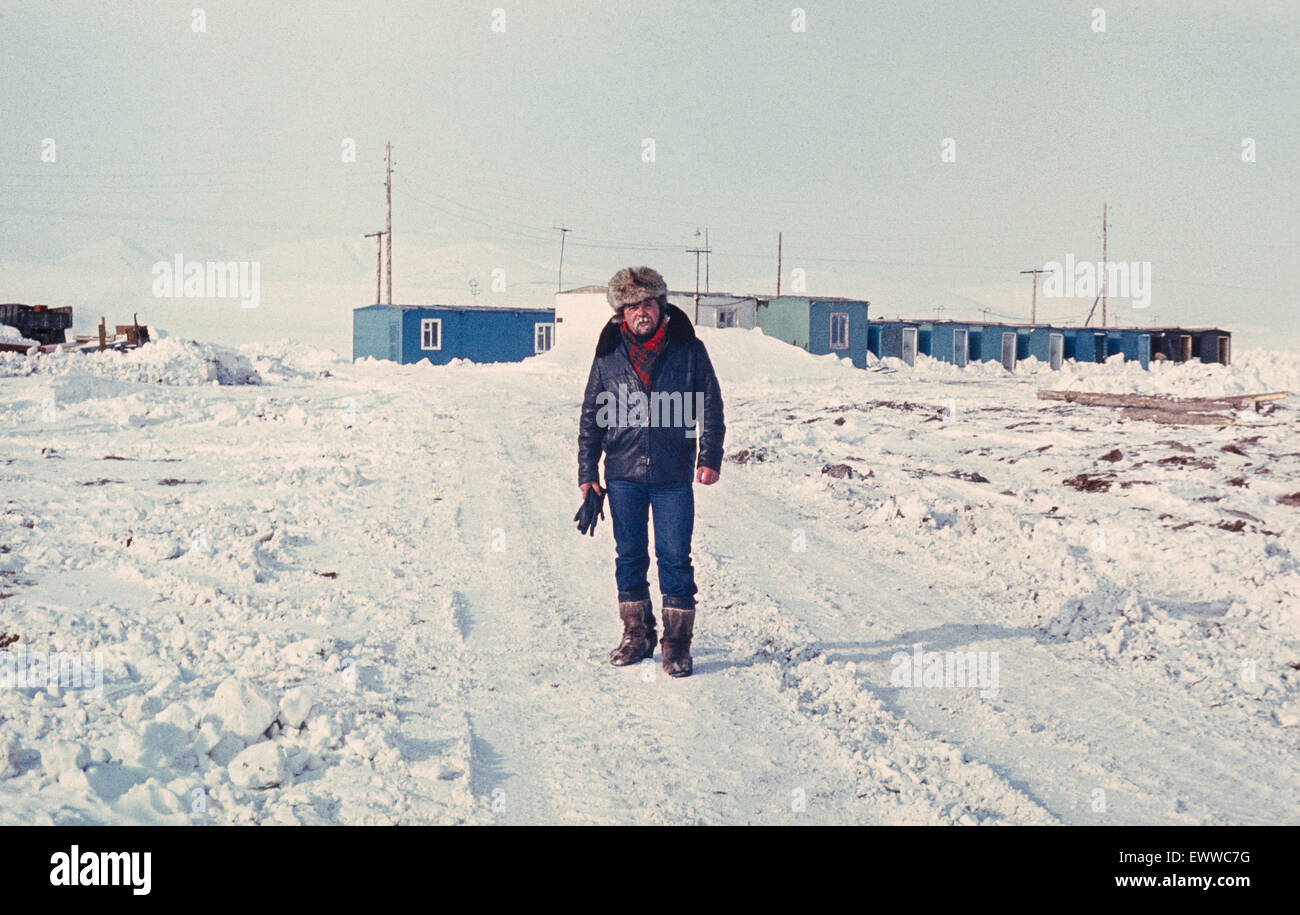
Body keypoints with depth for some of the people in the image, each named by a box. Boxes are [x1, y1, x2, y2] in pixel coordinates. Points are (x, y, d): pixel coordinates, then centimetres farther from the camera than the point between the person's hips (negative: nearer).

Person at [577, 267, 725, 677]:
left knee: (675, 558, -1)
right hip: (623, 474, 2)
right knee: (630, 556, 10)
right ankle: (637, 635, 22)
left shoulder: (688, 350, 1)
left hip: (673, 474, -2)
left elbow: (711, 407, 5)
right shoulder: (609, 354, 5)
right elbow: (591, 416, 10)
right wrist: (587, 471, 7)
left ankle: (677, 642, 7)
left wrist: (710, 458, -4)